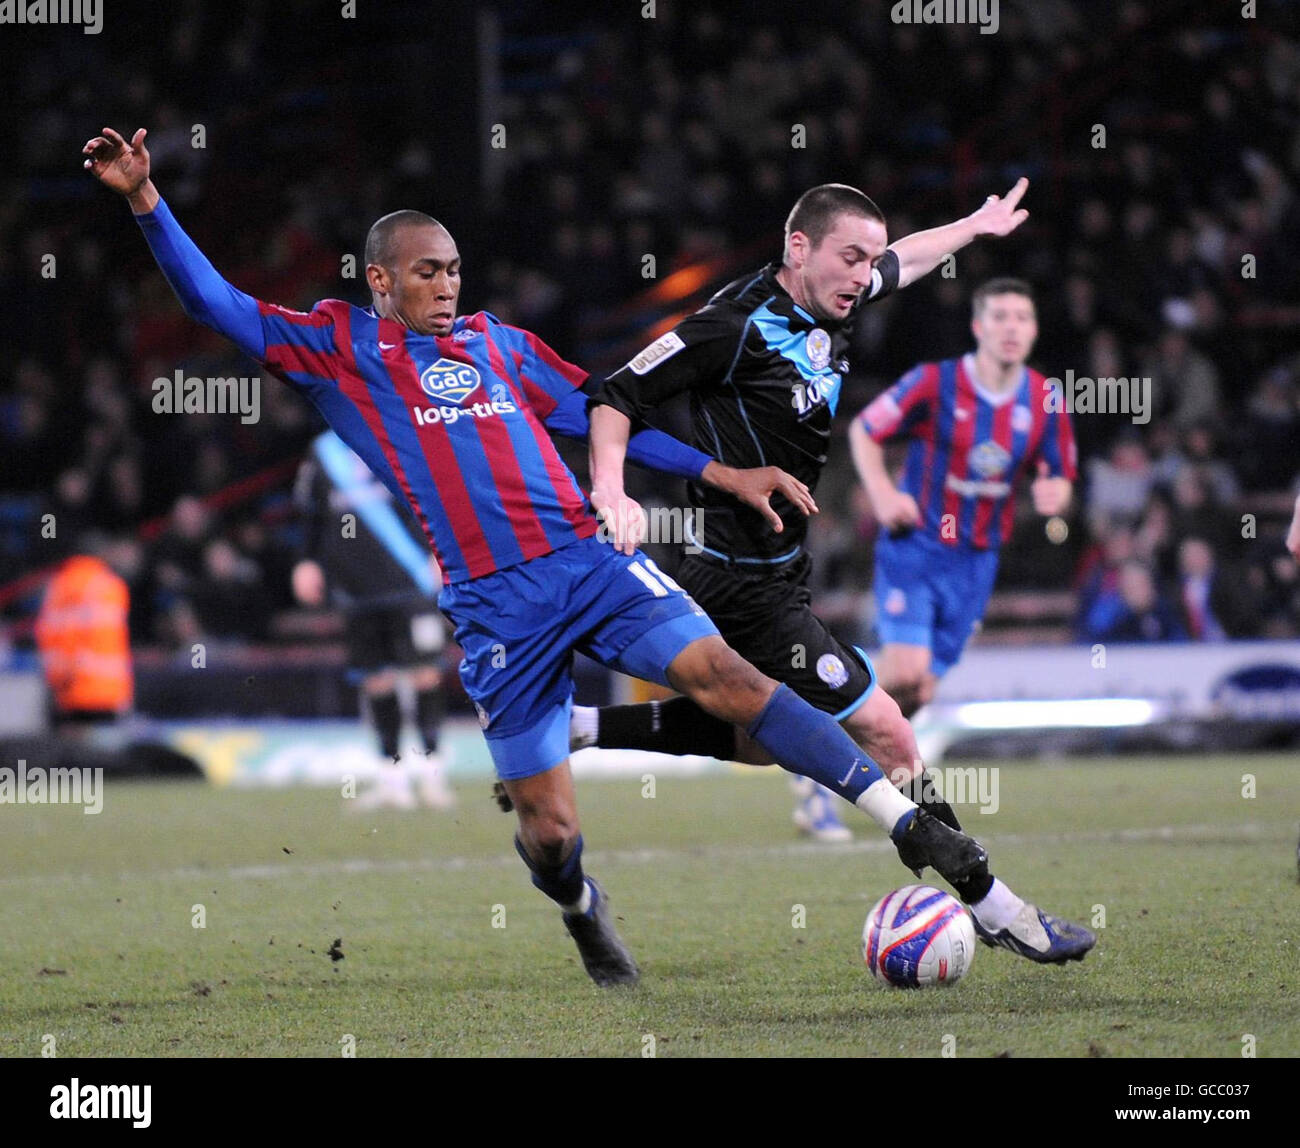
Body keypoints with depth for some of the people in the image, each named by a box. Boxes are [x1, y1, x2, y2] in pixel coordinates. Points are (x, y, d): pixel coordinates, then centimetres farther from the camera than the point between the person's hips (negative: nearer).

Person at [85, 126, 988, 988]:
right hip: (494, 606, -2)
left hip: (590, 559, 3)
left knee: (727, 678, -17)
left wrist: (724, 474, 19)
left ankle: (907, 824, -17)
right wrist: (146, 202, -8)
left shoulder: (496, 342, 20)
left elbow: (597, 415, 25)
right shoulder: (338, 348, 10)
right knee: (549, 831, -2)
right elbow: (218, 305, 5)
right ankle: (584, 915, 34)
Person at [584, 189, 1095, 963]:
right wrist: (611, 492, -33)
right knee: (885, 731, -7)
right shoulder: (736, 327, -20)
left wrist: (975, 226, 41)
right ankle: (990, 907, 0)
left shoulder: (829, 309, 4)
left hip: (778, 572, 10)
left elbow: (900, 264, 27)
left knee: (753, 738, 24)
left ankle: (572, 729, 26)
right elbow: (617, 400, -18)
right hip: (749, 584, -10)